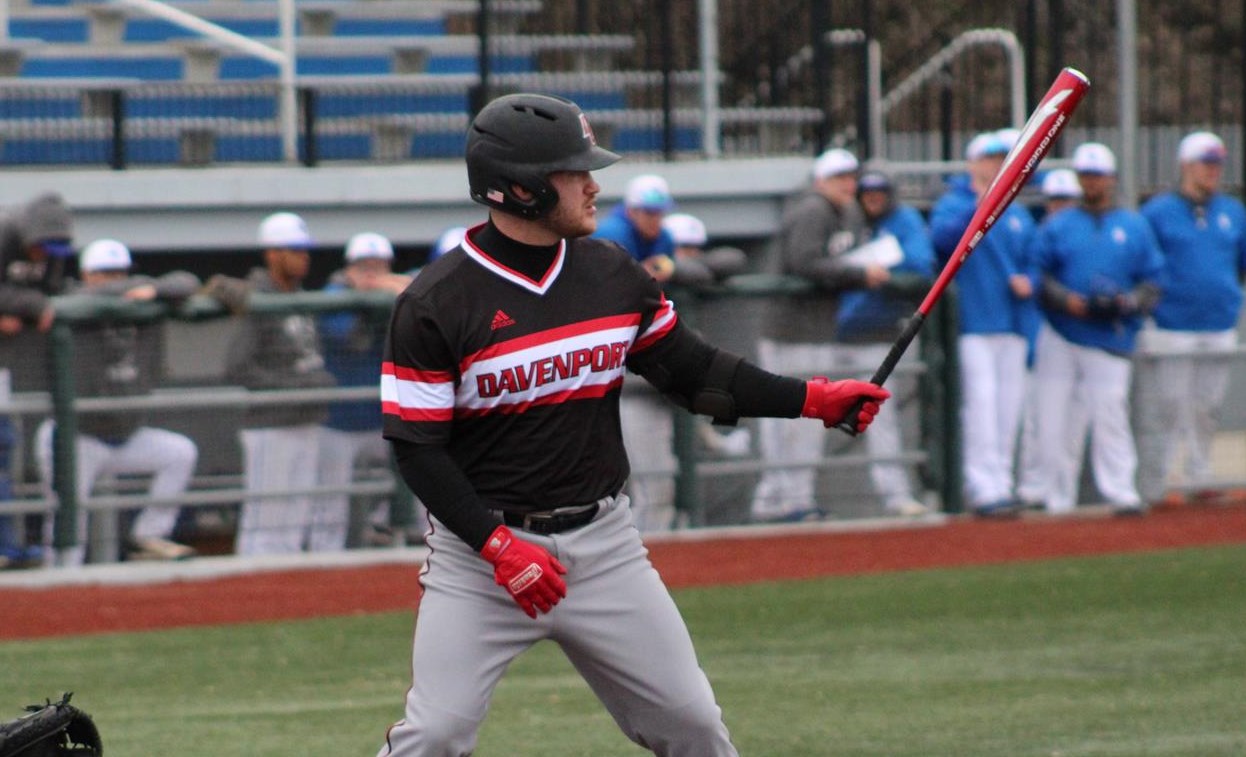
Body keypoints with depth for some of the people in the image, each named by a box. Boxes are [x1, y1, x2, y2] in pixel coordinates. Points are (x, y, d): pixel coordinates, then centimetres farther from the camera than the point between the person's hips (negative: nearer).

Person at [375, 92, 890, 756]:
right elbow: (416, 449, -11)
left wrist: (813, 399, 2)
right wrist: (498, 547, -19)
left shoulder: (613, 276, 4)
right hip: (480, 546, -5)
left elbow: (693, 370, 12)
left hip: (603, 542, 5)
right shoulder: (435, 303, -12)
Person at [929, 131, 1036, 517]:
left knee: (1009, 407, 5)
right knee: (981, 400, -13)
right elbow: (941, 236, -18)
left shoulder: (1019, 216, 19)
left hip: (1013, 324, 6)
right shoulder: (953, 204, 2)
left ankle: (1001, 483, 10)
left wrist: (1027, 282, 0)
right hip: (973, 323, -6)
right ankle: (984, 488, -16)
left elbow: (1032, 262, 23)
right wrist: (978, 209, -31)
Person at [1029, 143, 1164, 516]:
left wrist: (1130, 302, -10)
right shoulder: (1057, 226, 12)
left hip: (1109, 340, -1)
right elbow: (1036, 276, 5)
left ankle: (1121, 493, -8)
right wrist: (1065, 299, -12)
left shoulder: (1136, 226, 13)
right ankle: (1058, 498, 5)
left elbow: (1153, 282, 10)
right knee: (1052, 418, -2)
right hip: (1058, 336, 1)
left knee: (1110, 415, -12)